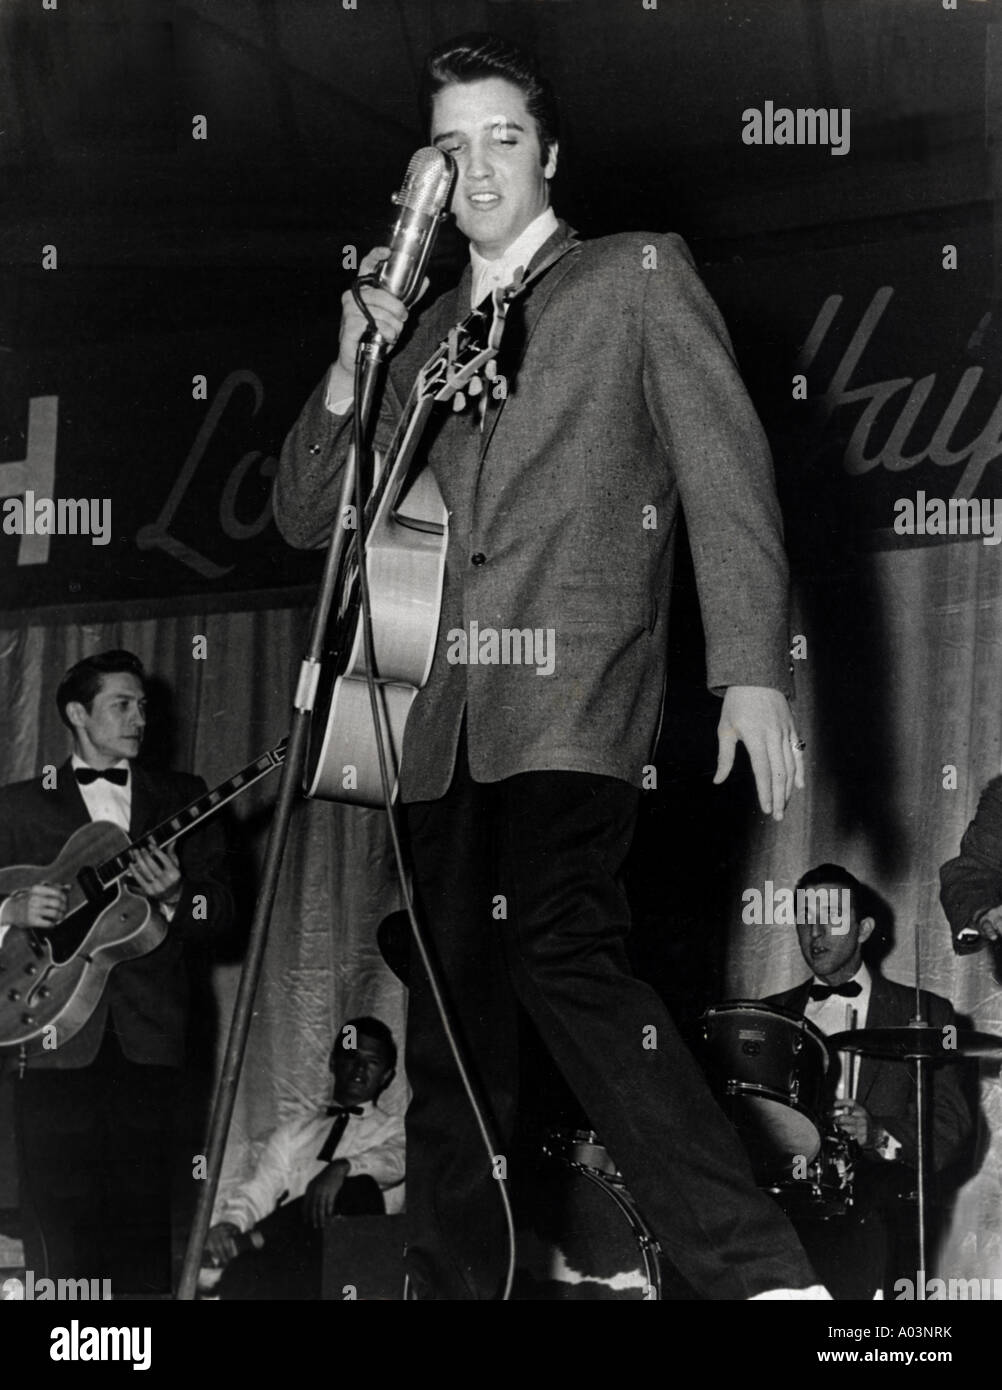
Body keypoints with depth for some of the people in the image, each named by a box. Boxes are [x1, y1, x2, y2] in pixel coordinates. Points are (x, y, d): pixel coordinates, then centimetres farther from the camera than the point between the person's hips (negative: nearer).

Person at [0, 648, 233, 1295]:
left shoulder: (182, 797, 16)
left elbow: (223, 908, 10)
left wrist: (174, 898, -10)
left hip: (149, 1035, 1)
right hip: (57, 1040, -1)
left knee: (146, 1213, -2)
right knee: (59, 1214, -4)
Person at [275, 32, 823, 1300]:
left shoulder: (638, 276, 11)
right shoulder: (422, 333, 24)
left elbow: (726, 474, 1)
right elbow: (306, 516, 21)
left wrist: (753, 671, -12)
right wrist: (359, 357, 5)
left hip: (574, 691, -6)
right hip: (443, 717, 6)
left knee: (561, 954, -25)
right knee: (451, 1020, 5)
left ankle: (758, 1276, -26)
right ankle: (451, 1283, 13)